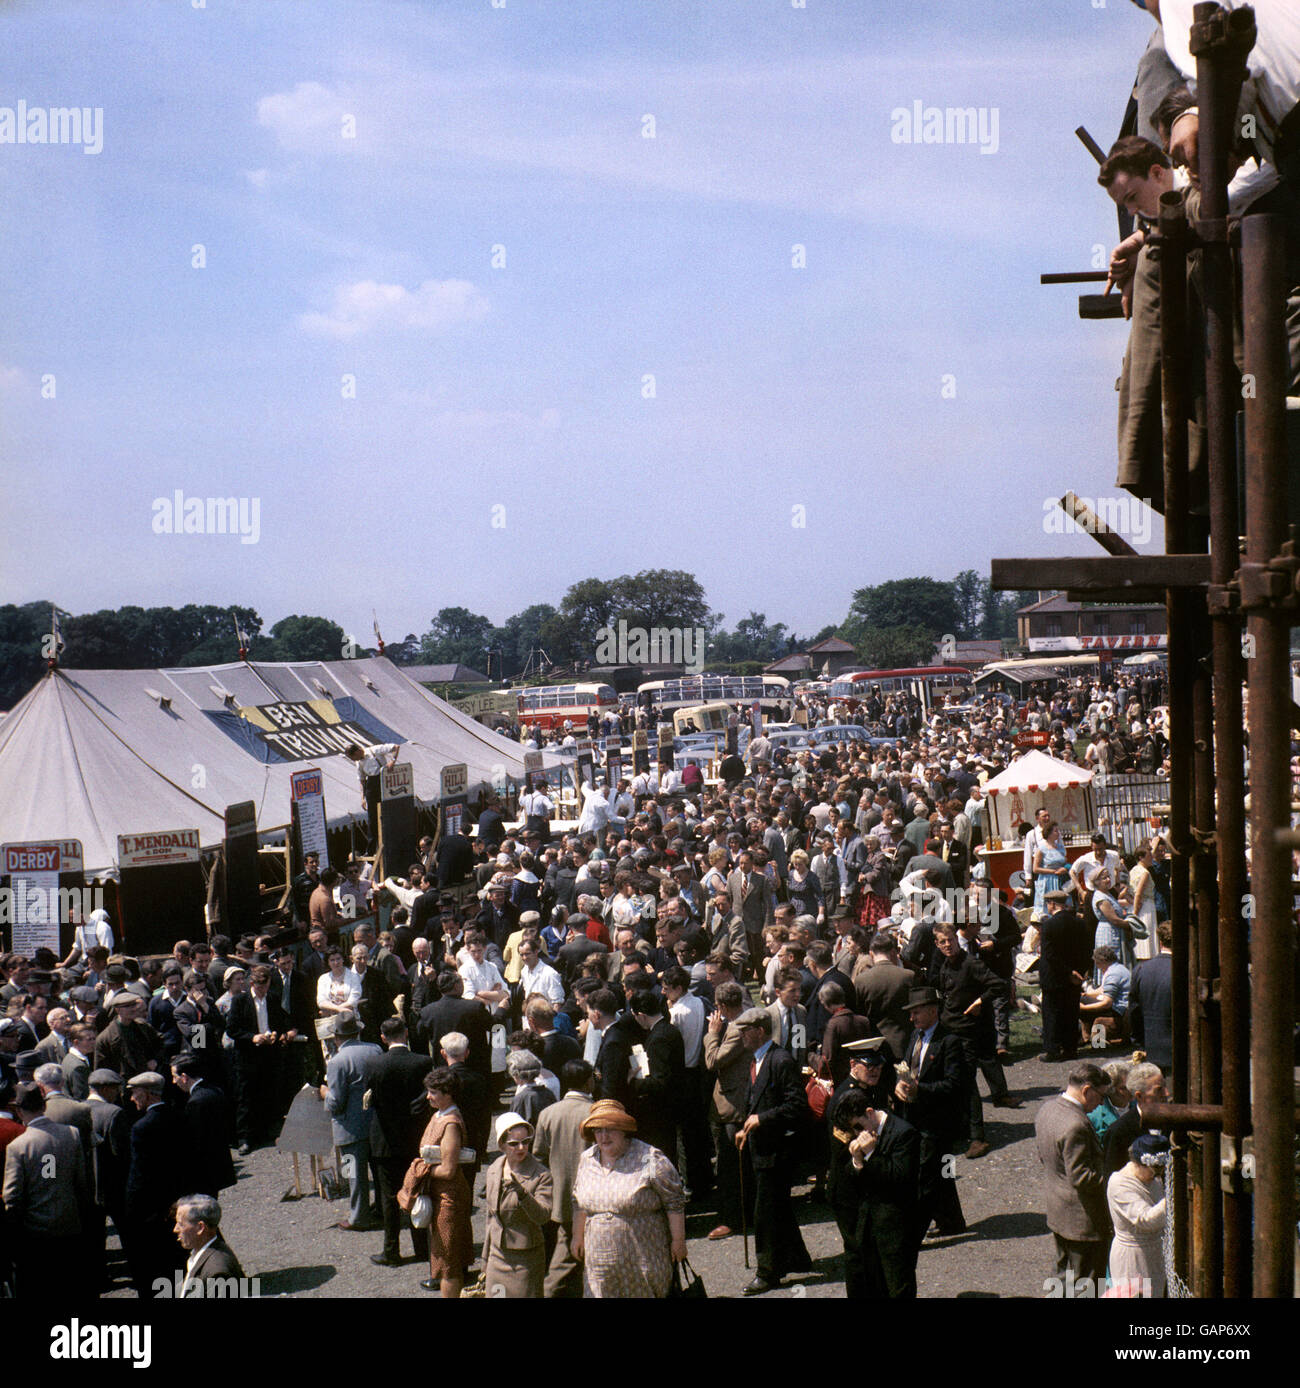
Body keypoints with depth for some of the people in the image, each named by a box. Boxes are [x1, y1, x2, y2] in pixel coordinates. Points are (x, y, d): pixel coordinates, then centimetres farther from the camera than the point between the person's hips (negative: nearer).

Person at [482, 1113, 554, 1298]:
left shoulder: (542, 1176, -11)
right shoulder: (494, 1171, 6)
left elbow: (542, 1216, -24)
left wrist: (521, 1193, -39)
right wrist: (486, 1263, 19)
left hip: (526, 1261, -5)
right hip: (498, 1257, 5)